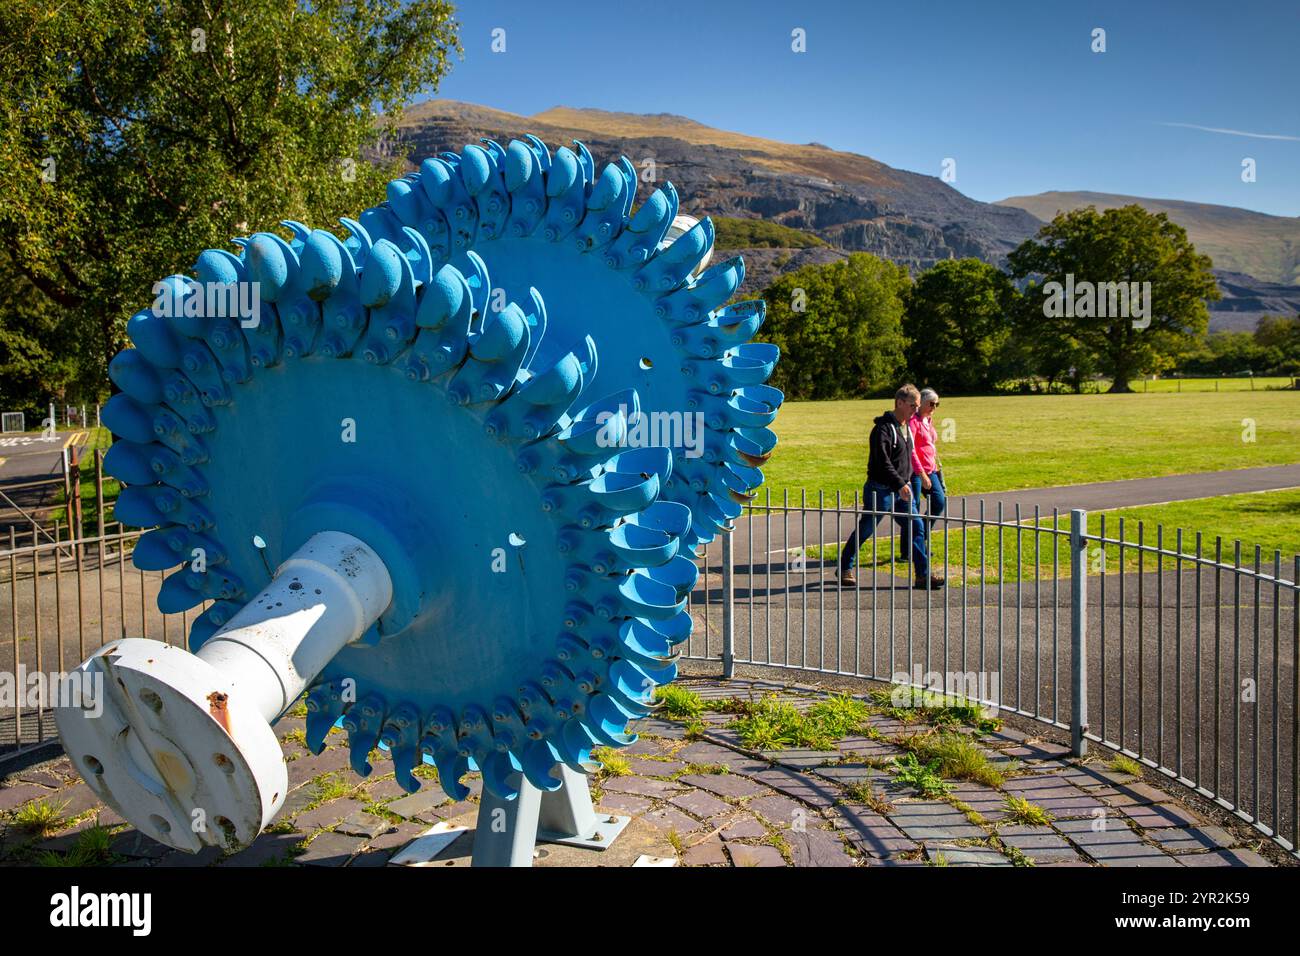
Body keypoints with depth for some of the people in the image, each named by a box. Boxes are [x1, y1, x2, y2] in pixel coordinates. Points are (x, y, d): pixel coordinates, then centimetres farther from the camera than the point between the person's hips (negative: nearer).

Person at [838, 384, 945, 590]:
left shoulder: (906, 428, 13)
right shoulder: (883, 428, -16)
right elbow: (883, 462, -25)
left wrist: (908, 482, 18)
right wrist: (900, 484, -29)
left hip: (902, 489, 8)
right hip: (881, 489, -8)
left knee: (916, 527, -1)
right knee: (864, 530, 3)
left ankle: (923, 575, 2)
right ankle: (845, 569, 18)